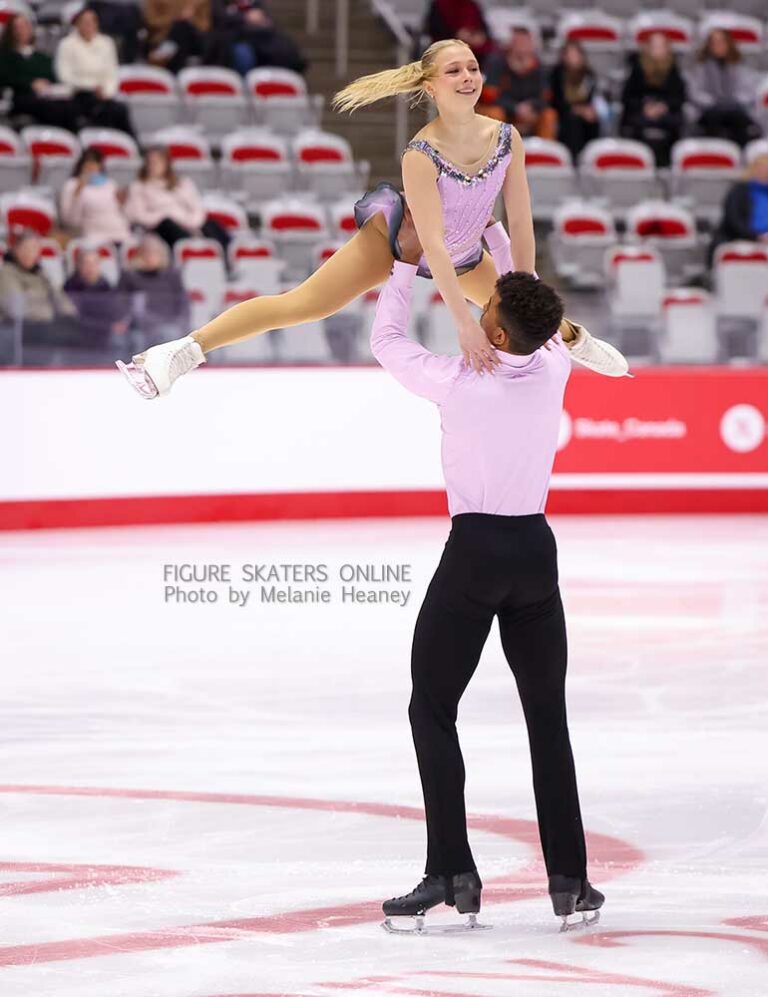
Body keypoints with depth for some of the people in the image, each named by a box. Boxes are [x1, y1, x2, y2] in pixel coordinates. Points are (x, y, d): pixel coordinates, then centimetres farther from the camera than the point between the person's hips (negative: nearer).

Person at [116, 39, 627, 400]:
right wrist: (464, 323, -42)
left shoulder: (507, 139, -23)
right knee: (301, 304, -15)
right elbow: (432, 243, -38)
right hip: (398, 241, -5)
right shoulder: (421, 156, -35)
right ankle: (186, 349, -15)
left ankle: (573, 337, 62)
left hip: (464, 255, 5)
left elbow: (521, 224, -16)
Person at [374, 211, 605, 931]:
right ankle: (568, 878, 9)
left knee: (432, 710, 4)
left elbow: (386, 341, 0)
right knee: (548, 717, 11)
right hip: (536, 550, 5)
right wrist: (493, 236, 24)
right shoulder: (553, 369, -5)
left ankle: (451, 873, -6)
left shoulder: (460, 385, -17)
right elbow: (543, 324, 17)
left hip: (474, 552, -4)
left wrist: (406, 261, 10)